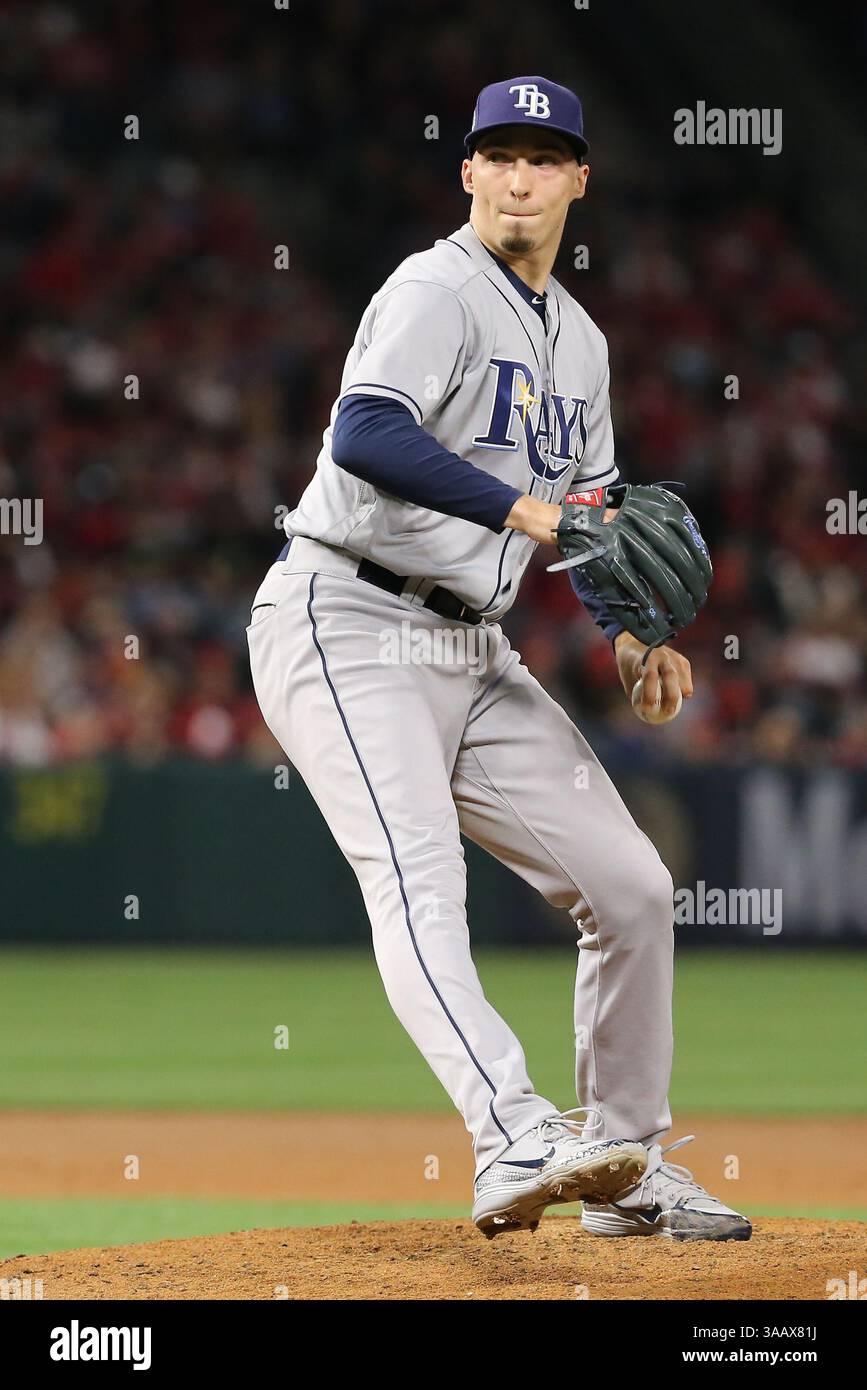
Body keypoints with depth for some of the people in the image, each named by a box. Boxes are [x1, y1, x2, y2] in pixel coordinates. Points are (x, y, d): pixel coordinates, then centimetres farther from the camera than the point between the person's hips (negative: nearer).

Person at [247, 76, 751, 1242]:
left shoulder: (579, 342, 18)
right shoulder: (439, 293, -9)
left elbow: (588, 516, 26)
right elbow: (365, 436, -27)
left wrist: (627, 636, 7)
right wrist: (520, 508, -31)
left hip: (471, 656, 9)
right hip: (349, 630, -9)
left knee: (631, 887, 6)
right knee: (419, 877, -27)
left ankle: (625, 1167, 17)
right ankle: (518, 1144, -46)